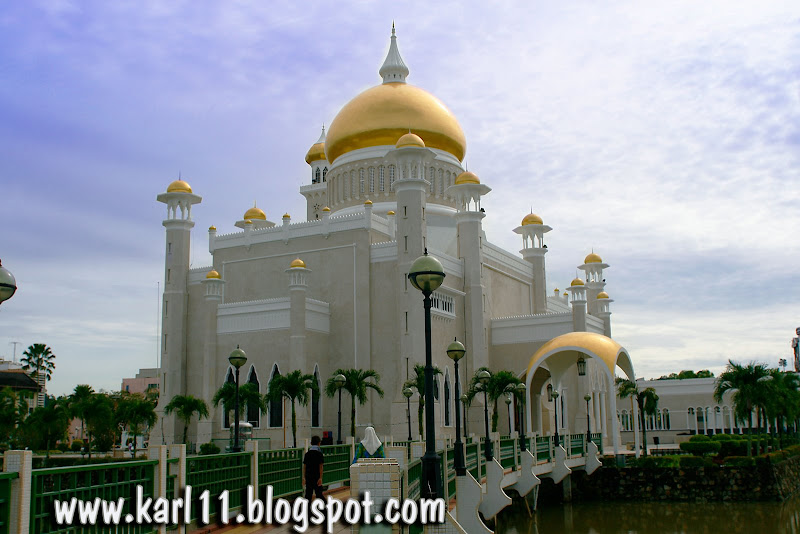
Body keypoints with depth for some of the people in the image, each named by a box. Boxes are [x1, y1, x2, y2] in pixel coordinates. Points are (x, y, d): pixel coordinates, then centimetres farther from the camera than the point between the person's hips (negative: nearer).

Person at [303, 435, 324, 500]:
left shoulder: (307, 454, 6)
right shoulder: (319, 454, -8)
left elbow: (304, 466, 7)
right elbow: (320, 466, -11)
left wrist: (304, 477, 11)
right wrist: (320, 478, -11)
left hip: (308, 476, 4)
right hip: (316, 477, -4)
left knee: (308, 494, 8)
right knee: (318, 493, 2)